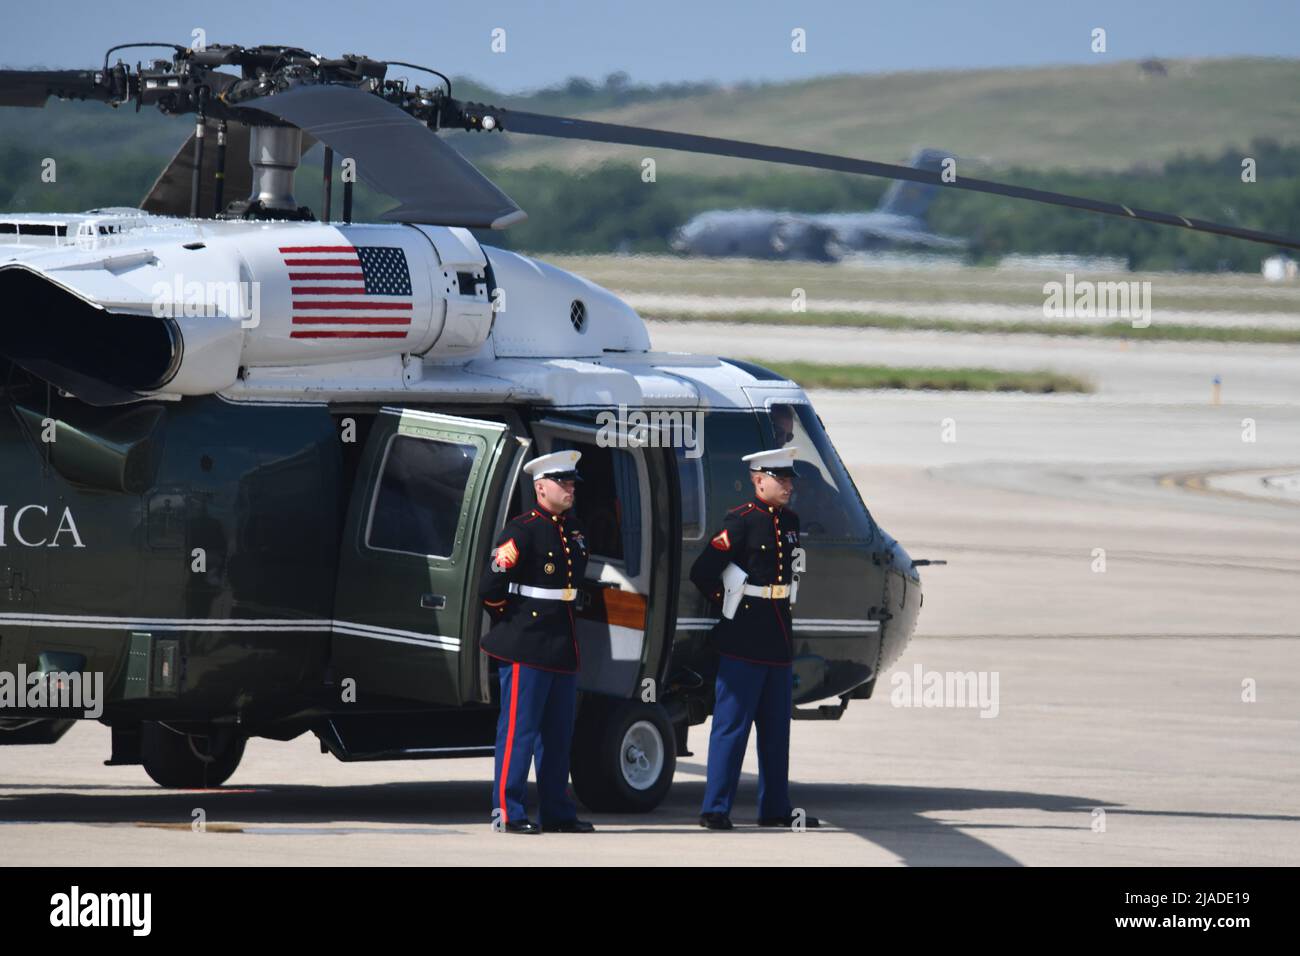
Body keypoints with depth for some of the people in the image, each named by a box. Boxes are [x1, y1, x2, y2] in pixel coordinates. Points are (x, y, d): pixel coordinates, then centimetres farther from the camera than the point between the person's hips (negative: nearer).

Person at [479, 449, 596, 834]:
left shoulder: (572, 530, 13)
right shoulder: (522, 530, -12)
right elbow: (490, 586, -15)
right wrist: (509, 620, -4)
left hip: (563, 645, 8)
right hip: (526, 646, -8)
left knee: (559, 732, 11)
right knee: (519, 729, -6)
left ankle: (557, 812, 17)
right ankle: (507, 811, -3)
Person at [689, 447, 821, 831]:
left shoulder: (789, 521, 12)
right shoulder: (741, 521, -11)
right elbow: (703, 572, -14)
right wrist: (728, 606, -3)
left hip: (779, 640, 8)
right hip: (744, 641, -8)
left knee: (777, 727, 12)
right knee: (732, 725, -6)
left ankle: (775, 809, 19)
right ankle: (715, 809, -4)